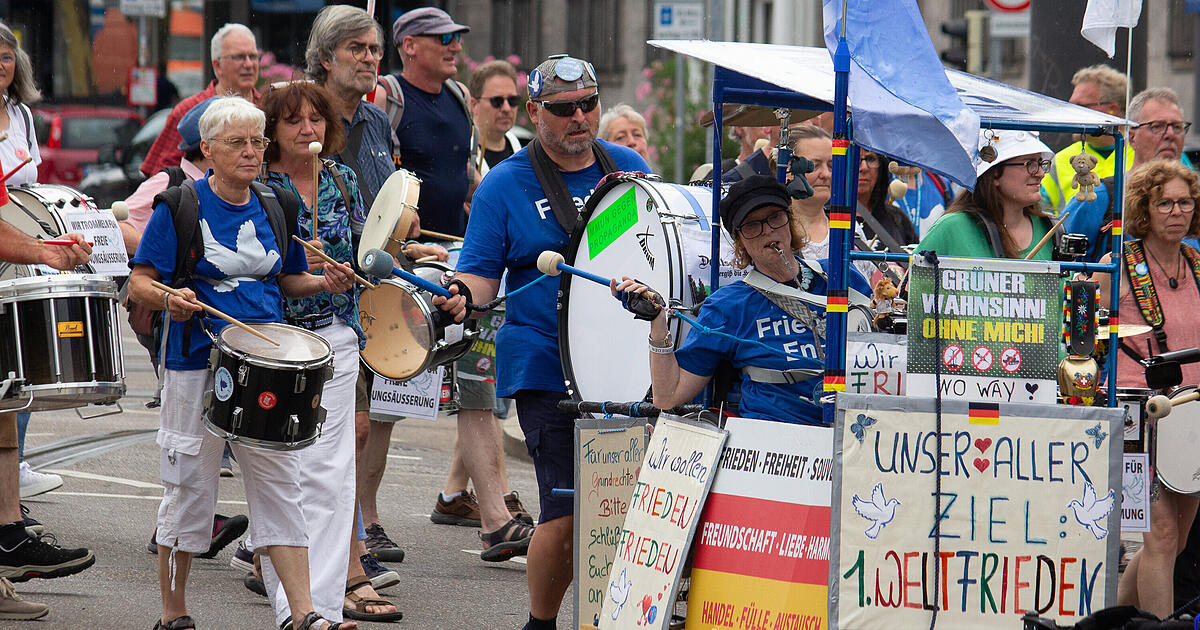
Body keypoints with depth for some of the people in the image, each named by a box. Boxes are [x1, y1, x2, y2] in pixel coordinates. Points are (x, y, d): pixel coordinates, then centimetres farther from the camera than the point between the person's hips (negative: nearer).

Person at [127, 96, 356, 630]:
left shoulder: (275, 206, 9)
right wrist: (169, 299, -26)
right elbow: (138, 282, -6)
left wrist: (322, 283, 0)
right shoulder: (181, 205, -6)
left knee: (280, 485, 1)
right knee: (189, 489, 3)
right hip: (195, 366, -4)